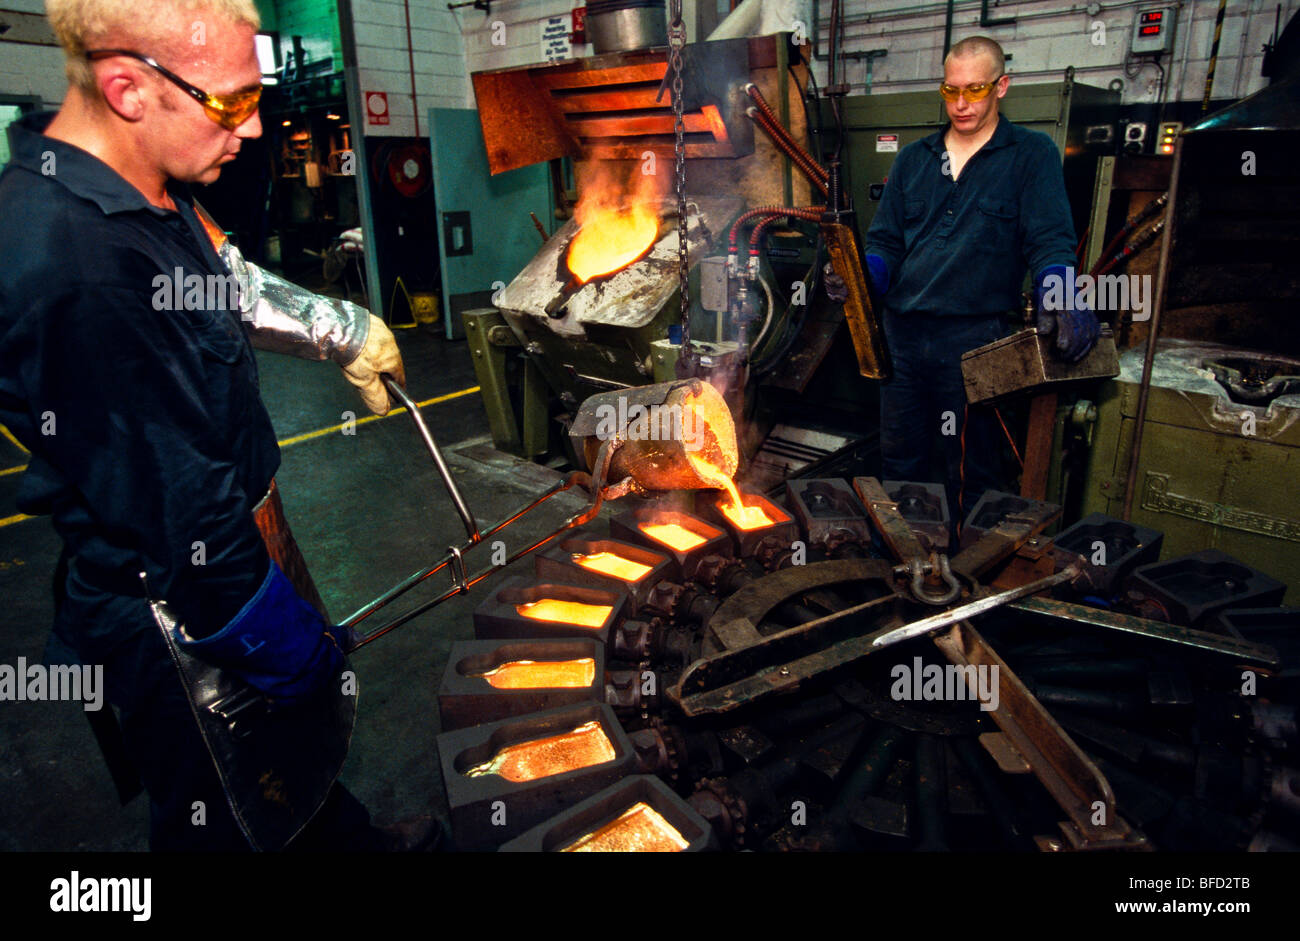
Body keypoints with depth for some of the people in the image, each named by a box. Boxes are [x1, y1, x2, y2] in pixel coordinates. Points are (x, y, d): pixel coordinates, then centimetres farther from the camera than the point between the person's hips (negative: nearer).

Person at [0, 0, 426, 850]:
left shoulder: (145, 192, -1)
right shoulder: (75, 276, -34)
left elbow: (226, 284, 21)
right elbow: (180, 517, -29)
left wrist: (342, 330, 25)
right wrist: (289, 647, -18)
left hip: (242, 519, 10)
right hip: (176, 614, -9)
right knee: (220, 817, 18)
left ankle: (345, 837, 57)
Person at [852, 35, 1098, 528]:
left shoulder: (1032, 154, 5)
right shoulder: (913, 159, 16)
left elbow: (1050, 241, -4)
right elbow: (884, 243, 14)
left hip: (973, 339, -4)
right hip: (900, 333, 4)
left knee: (970, 472, 3)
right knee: (898, 459, 14)